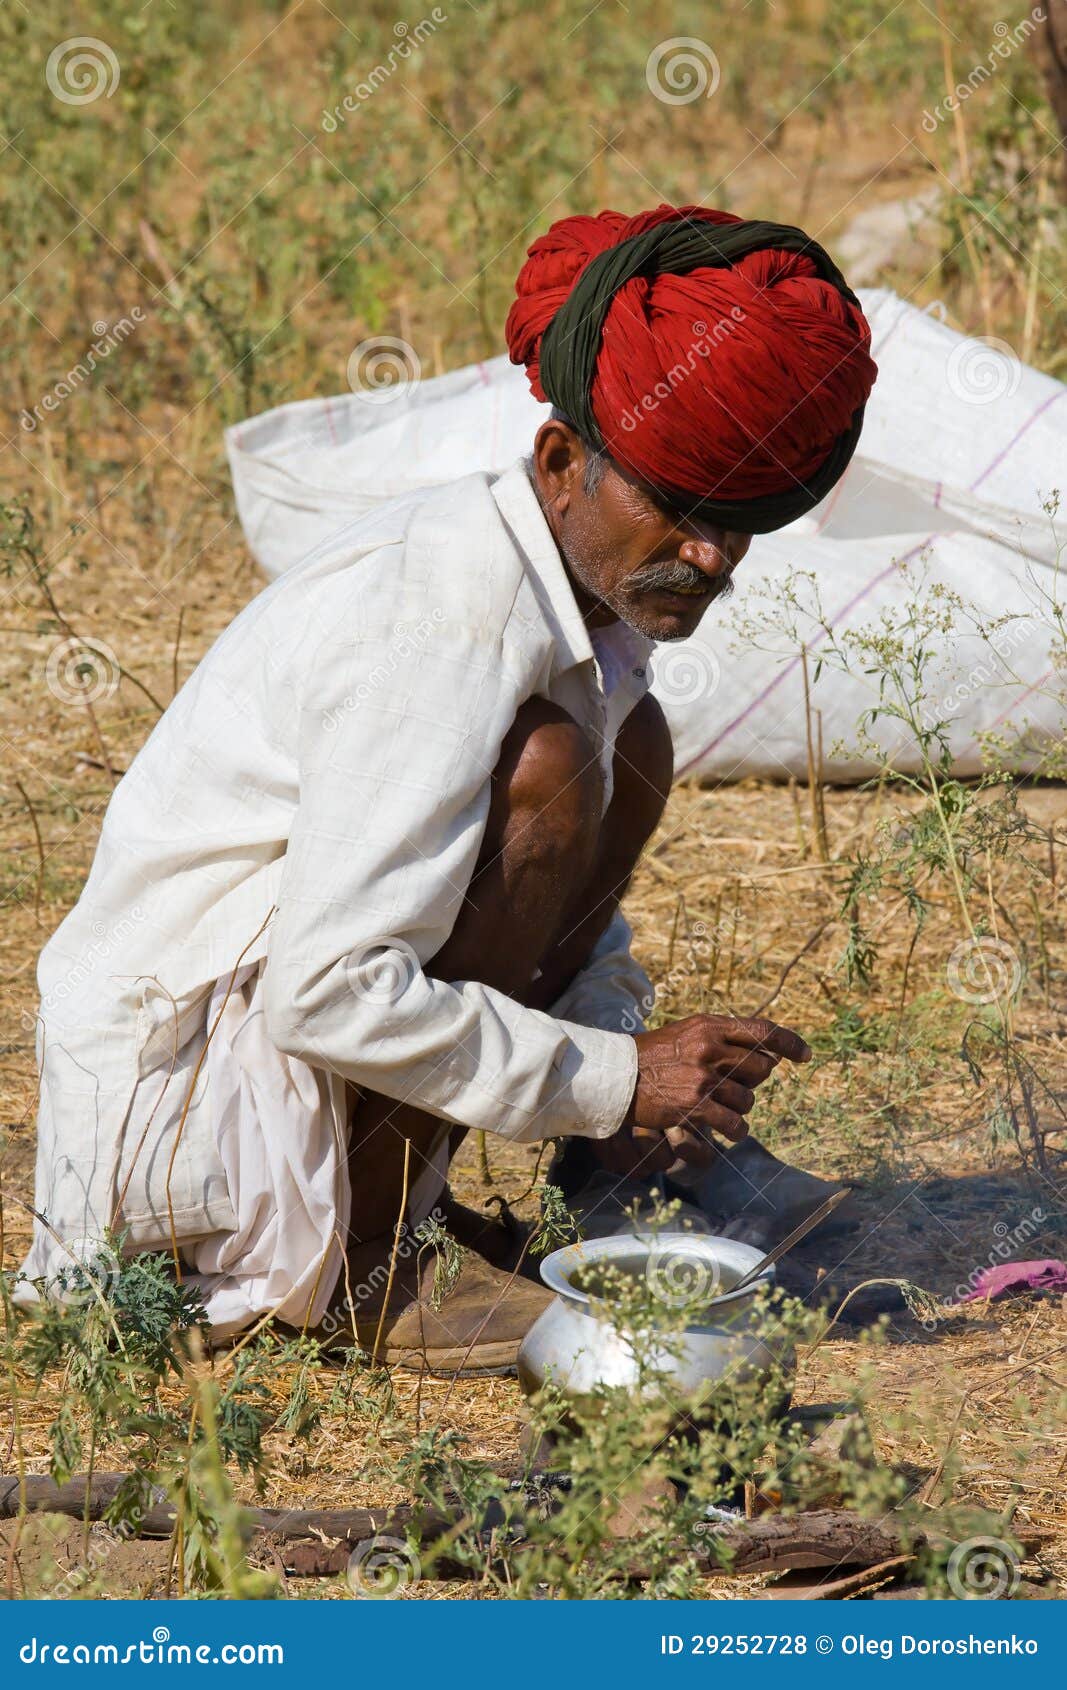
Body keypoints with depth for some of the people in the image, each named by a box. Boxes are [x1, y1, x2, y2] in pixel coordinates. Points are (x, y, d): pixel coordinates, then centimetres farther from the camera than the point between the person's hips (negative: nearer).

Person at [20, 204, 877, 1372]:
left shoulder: (606, 577, 4)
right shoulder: (445, 628, -25)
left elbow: (566, 901, 18)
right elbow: (326, 991, -30)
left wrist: (631, 1082, 1)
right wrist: (615, 1081, -23)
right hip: (162, 1095, -10)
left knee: (630, 744, 10)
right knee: (545, 769, -25)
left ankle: (392, 1193, 5)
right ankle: (361, 1263, -15)